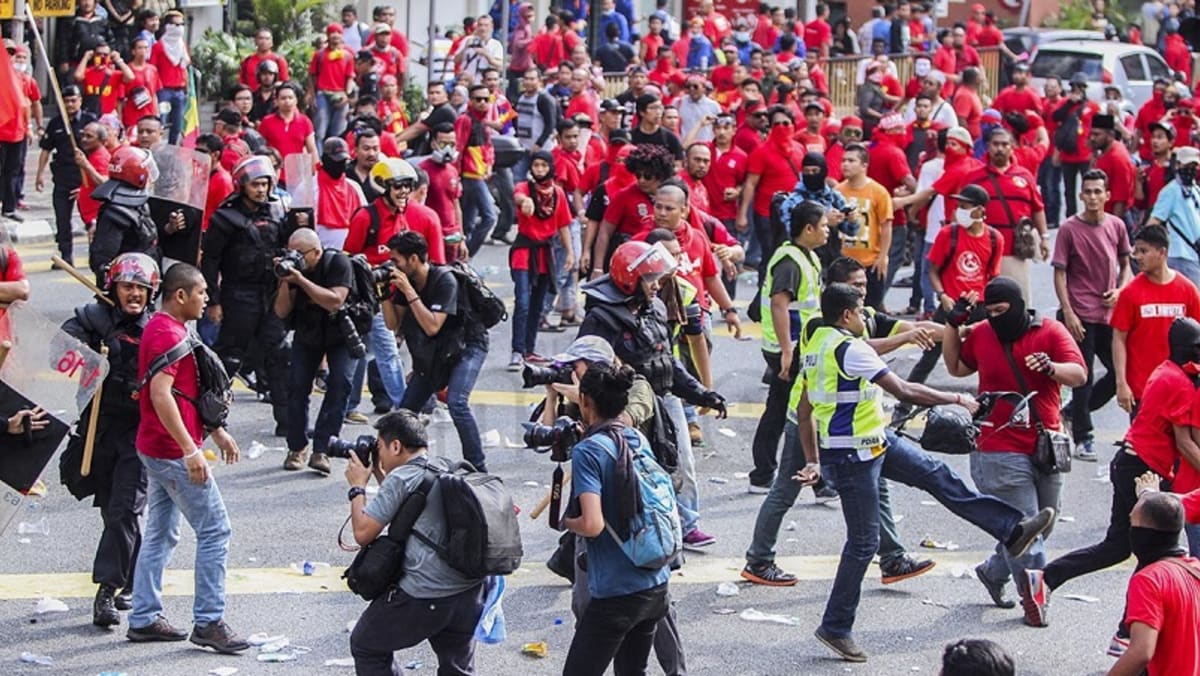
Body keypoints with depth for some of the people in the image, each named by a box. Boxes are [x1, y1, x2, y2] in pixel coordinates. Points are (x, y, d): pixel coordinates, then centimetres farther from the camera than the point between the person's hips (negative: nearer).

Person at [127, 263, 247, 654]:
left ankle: (144, 619, 17)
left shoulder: (166, 329, 15)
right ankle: (208, 622, -3)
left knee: (160, 534, 14)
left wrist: (217, 432, 25)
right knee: (215, 530, -6)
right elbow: (161, 395, -27)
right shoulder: (167, 334, -18)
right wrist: (190, 450, -29)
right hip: (173, 451, -11)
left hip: (158, 449, 11)